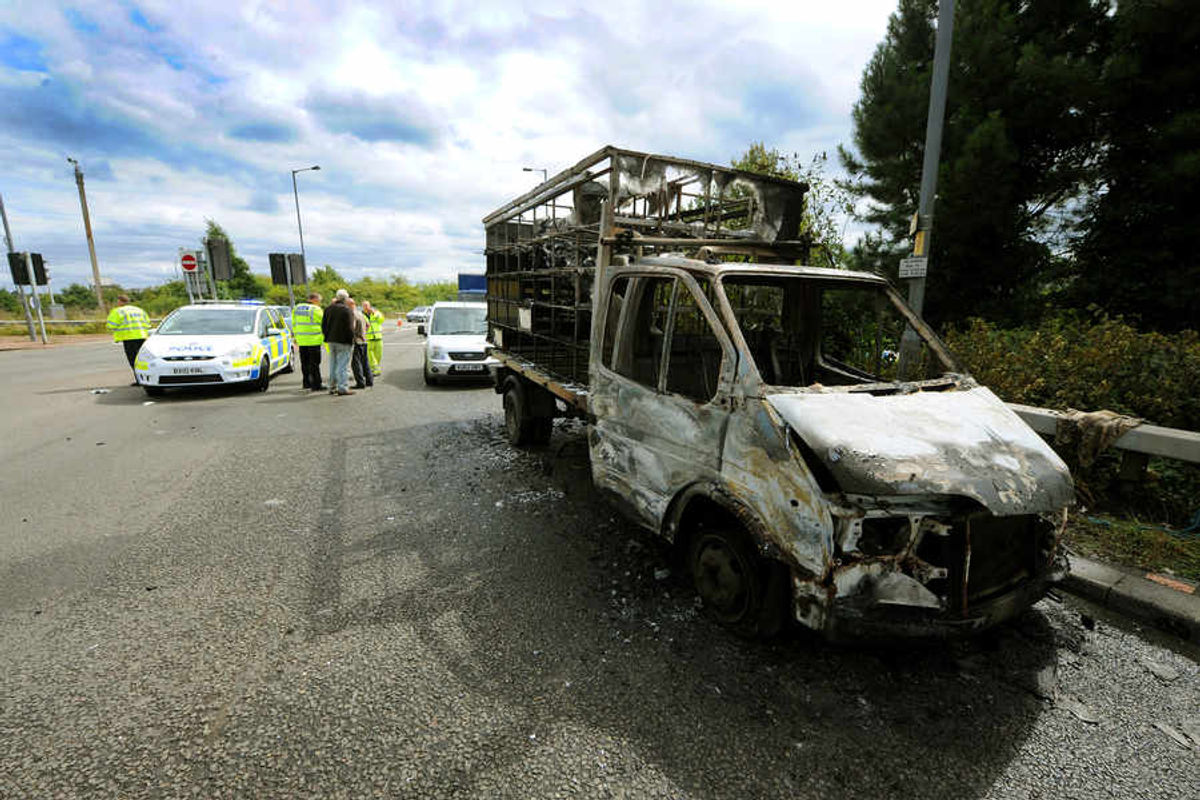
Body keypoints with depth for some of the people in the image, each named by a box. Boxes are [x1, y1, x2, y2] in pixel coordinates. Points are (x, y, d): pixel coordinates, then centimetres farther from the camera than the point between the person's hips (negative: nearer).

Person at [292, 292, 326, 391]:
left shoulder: (297, 308, 12)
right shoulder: (315, 309, -11)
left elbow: (294, 323, 18)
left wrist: (295, 336, 25)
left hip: (301, 340, 7)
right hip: (314, 340, -7)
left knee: (305, 363, 14)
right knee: (314, 363, -3)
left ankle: (307, 383, 22)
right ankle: (316, 385, -2)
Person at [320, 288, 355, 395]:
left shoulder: (328, 308, 10)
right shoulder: (347, 310, -13)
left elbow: (323, 325, 14)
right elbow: (349, 328, -15)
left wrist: (327, 336, 21)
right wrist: (351, 340, -6)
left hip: (331, 340, 7)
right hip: (343, 342, -7)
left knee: (333, 364, 15)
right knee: (342, 365, -4)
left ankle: (332, 387, 20)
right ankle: (342, 388, -4)